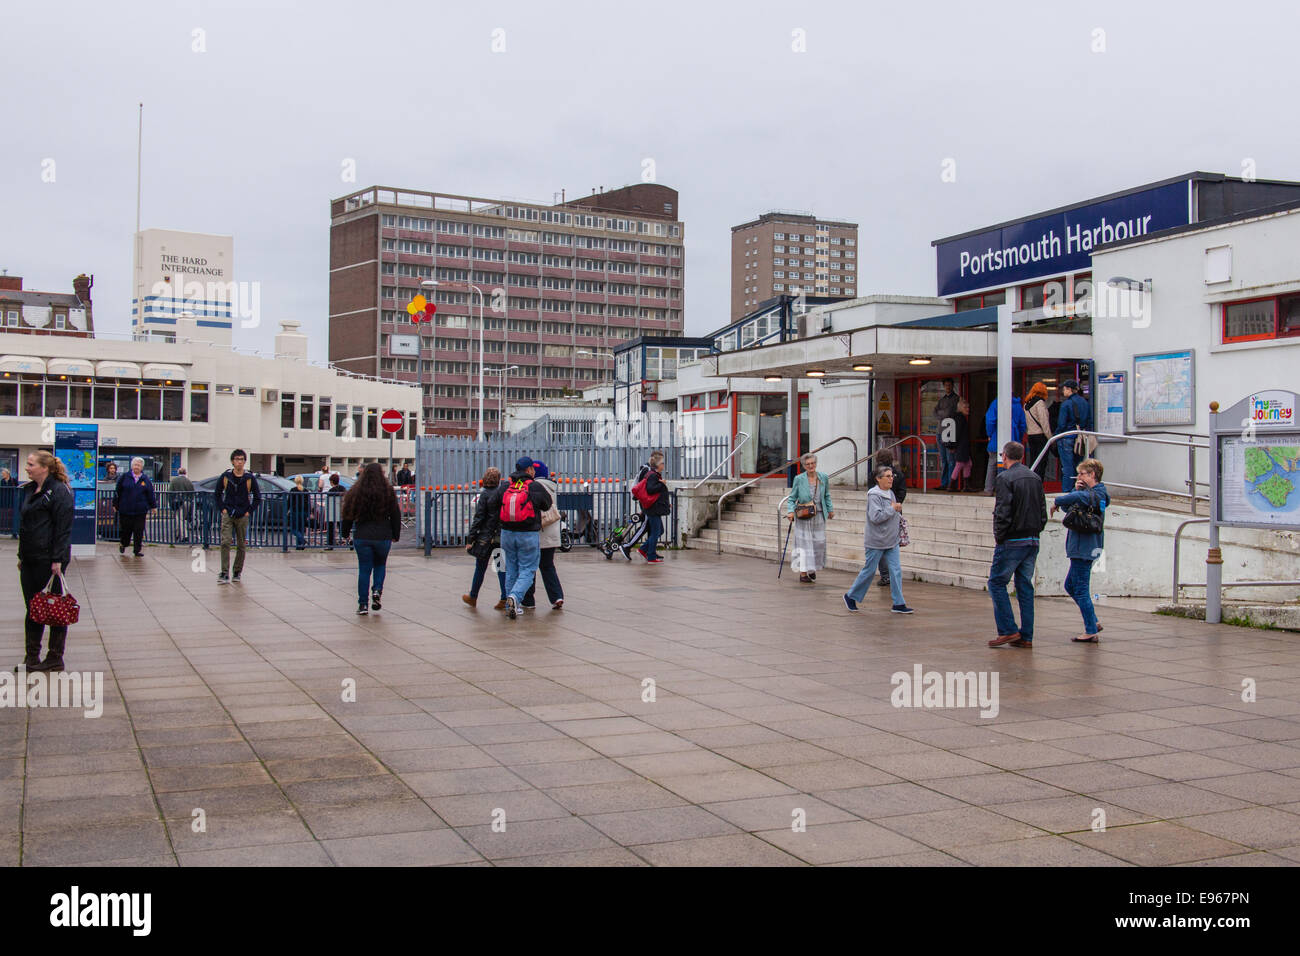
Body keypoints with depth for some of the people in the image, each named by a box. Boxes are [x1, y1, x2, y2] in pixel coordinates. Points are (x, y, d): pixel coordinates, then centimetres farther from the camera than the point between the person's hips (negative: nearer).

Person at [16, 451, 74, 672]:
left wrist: (57, 560, -20)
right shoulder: (29, 490, 15)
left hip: (49, 560, -9)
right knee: (32, 608, 12)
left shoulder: (59, 491, -12)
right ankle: (32, 658, 19)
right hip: (30, 559, 9)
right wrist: (21, 556, 17)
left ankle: (55, 659, 7)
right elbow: (25, 525, 21)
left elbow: (64, 528, -16)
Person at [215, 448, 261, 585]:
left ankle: (237, 572, 18)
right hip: (227, 515, 0)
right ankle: (225, 574, -12)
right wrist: (222, 508, 2)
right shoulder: (225, 476, 1)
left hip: (243, 516, 0)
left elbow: (257, 497, 6)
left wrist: (249, 511, 0)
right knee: (225, 543, -11)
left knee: (241, 545, 6)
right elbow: (217, 493, 12)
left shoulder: (250, 478, -1)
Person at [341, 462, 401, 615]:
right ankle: (377, 590, -2)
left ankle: (362, 604, 5)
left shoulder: (355, 493, 0)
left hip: (362, 537, 0)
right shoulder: (388, 492, -3)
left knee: (364, 569, 7)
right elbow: (396, 515, 2)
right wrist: (395, 535, 13)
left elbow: (348, 515, 6)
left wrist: (346, 534, 19)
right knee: (380, 565, 21)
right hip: (383, 537, 0)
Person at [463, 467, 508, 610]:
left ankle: (472, 597, 25)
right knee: (502, 567, 6)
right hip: (502, 537, 3)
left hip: (486, 536, -3)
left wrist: (470, 539, -7)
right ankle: (505, 599, -2)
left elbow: (478, 518, -11)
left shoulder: (485, 494, -10)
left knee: (480, 568, 10)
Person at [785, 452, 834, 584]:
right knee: (804, 543, -4)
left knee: (818, 542, 8)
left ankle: (813, 568, 29)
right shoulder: (799, 479, -7)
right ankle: (803, 573, 1)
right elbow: (792, 498, -1)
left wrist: (830, 509, 16)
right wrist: (790, 511, -15)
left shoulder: (824, 477, 2)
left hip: (819, 515, 3)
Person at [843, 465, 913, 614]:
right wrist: (892, 509, -19)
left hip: (891, 541, 7)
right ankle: (851, 596, 21)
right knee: (869, 571, 3)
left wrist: (898, 509, 6)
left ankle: (898, 604, 3)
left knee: (896, 570, 0)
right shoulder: (874, 496, -16)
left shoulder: (890, 493, 10)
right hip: (876, 542, -7)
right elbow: (876, 517, -26)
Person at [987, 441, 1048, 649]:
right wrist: (1035, 532, 16)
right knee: (1025, 586, 9)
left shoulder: (1005, 478, -11)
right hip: (1032, 542, 7)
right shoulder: (1035, 478, 10)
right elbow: (1043, 511, 12)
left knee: (997, 583, 2)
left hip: (1012, 542, -7)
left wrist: (999, 538, -6)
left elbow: (1003, 513, -17)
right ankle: (1026, 636, 8)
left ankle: (1008, 630, -4)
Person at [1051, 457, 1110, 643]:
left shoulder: (1096, 494, -15)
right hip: (1081, 549, 10)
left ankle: (1091, 632, -1)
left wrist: (1057, 500, -20)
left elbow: (1078, 498, -36)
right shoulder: (1090, 493, 16)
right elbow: (1068, 507, 12)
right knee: (1071, 586, 18)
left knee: (1081, 590, -5)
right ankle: (1093, 622, 22)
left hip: (1083, 549, -10)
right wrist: (1076, 489, -2)